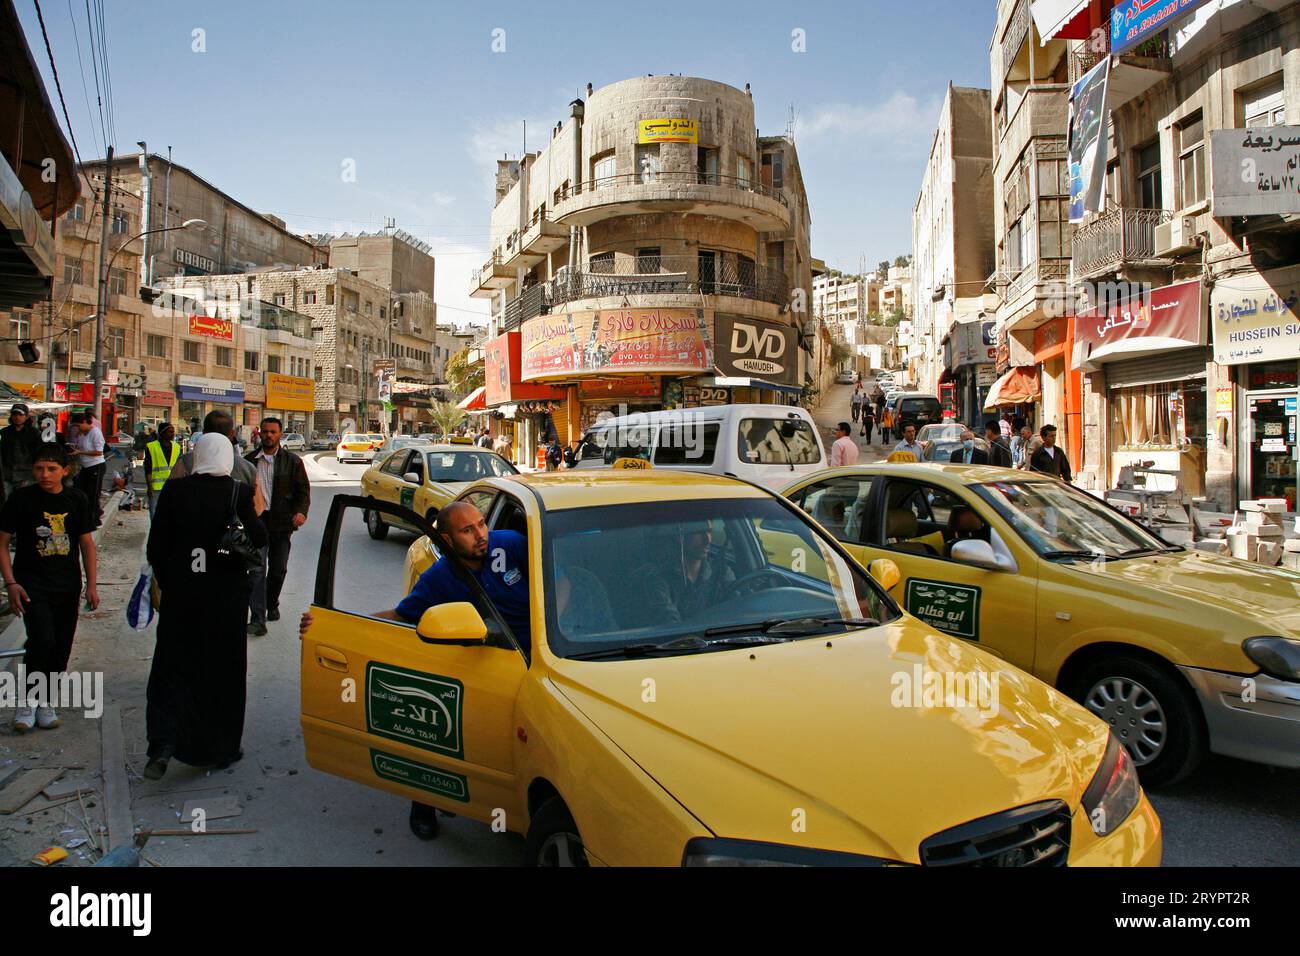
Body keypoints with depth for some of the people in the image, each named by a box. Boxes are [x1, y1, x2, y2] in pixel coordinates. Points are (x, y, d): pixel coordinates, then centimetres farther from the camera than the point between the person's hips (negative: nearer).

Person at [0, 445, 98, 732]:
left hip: (67, 586, 3)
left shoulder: (76, 500, 1)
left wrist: (92, 584, 4)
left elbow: (86, 543, 7)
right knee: (42, 640, -18)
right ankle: (27, 700, 3)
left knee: (61, 648, 8)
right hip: (31, 584, -3)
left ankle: (45, 702, 26)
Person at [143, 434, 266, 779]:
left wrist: (166, 583, 11)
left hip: (180, 595, 1)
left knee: (172, 669, 13)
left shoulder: (175, 490, -4)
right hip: (227, 596, -1)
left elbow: (156, 547, -2)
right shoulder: (239, 492, -10)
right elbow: (258, 540, -10)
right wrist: (257, 513, 5)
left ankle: (163, 744, 0)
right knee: (224, 672, 13)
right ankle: (220, 749, 22)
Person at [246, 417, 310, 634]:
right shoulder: (250, 460, 7)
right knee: (257, 570, -9)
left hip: (281, 523, 1)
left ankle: (272, 605, 36)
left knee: (278, 569, 13)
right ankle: (258, 618, -12)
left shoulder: (292, 461, 4)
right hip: (256, 521, -1)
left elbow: (303, 490, 1)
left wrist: (301, 511, -17)